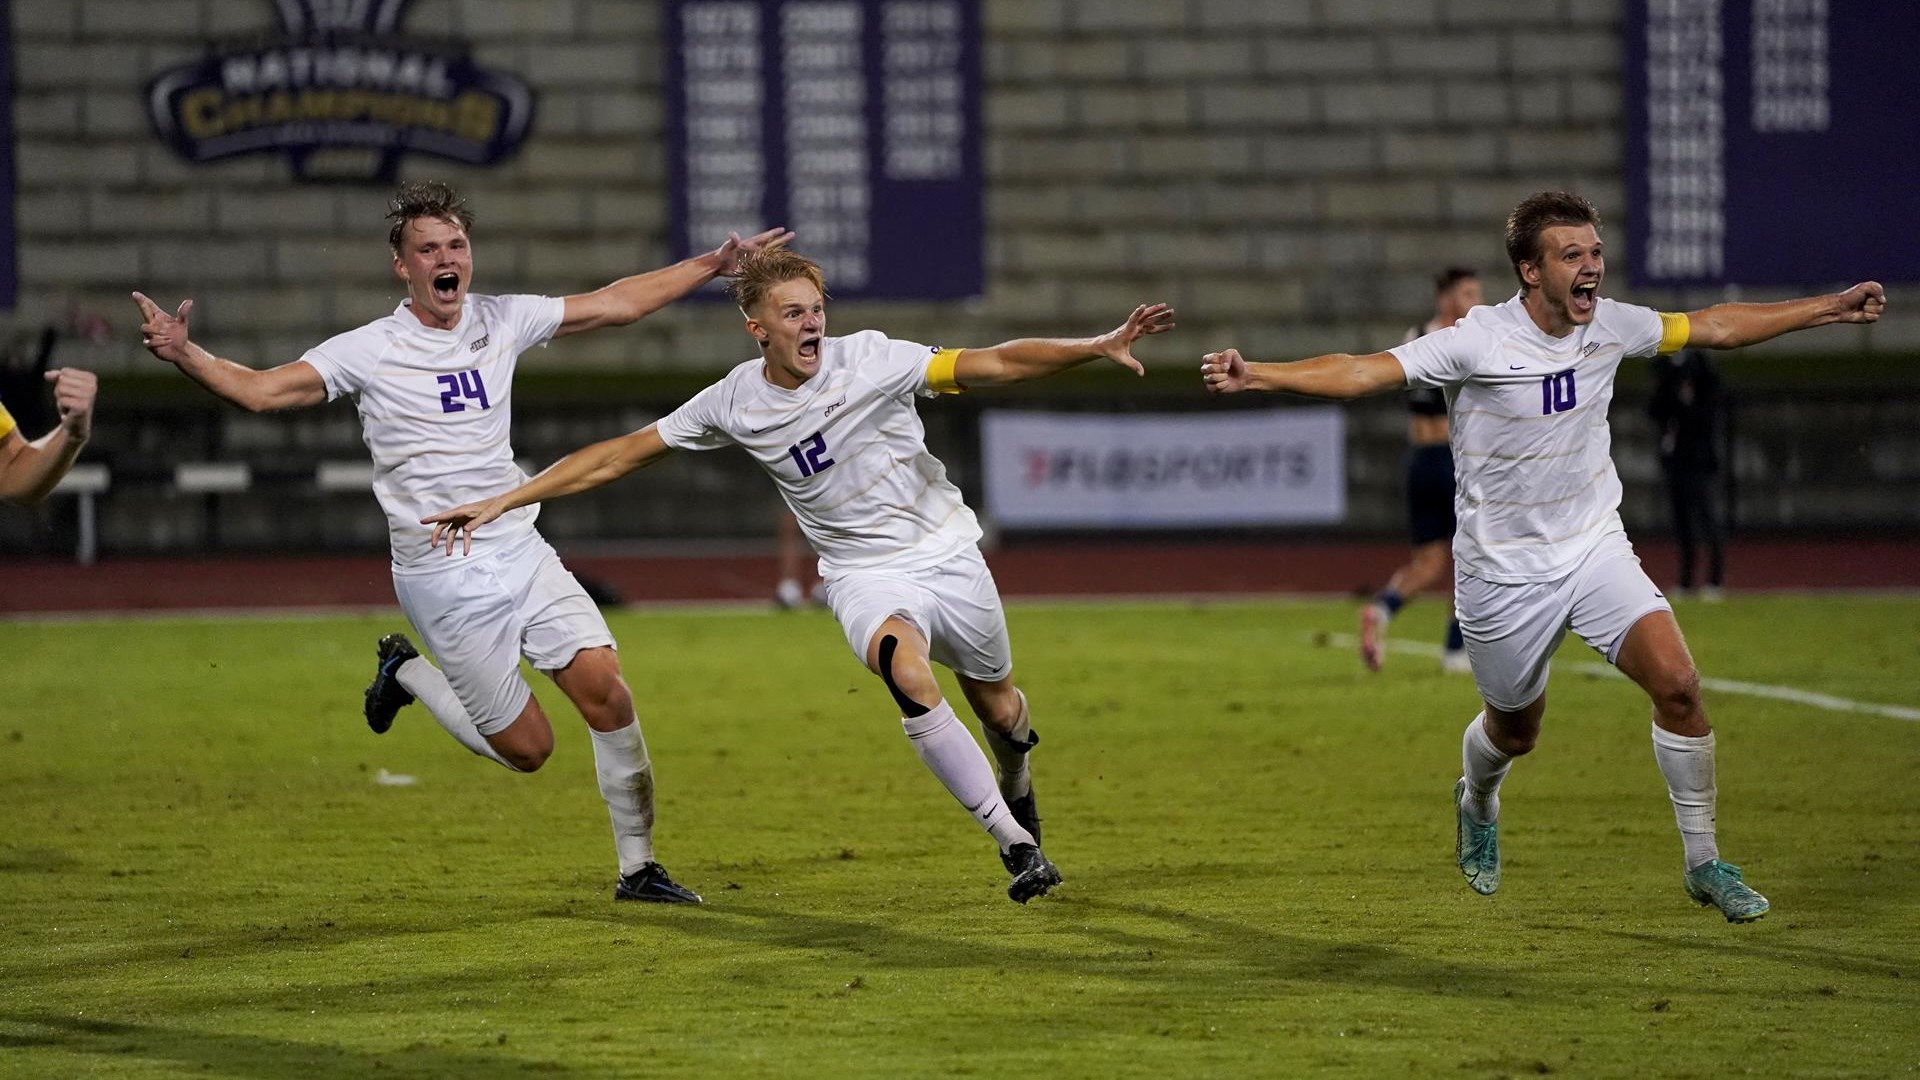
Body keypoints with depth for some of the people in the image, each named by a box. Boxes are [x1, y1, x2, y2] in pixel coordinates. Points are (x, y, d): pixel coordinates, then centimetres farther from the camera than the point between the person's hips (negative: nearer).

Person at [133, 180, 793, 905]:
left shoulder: (501, 322, 5)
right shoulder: (371, 351, -9)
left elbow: (616, 303, 15)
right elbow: (262, 390, -17)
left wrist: (715, 265, 13)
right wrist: (184, 355, -34)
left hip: (522, 553, 5)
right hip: (444, 581, -5)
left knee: (606, 691, -10)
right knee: (526, 748, -2)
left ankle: (637, 867, 4)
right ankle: (405, 674, 25)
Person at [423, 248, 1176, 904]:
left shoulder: (869, 359, -14)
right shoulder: (733, 403, -9)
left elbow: (995, 363, -16)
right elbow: (620, 455, -2)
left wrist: (1099, 347, -28)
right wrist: (502, 502, -5)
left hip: (946, 551, 1)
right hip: (865, 574, -1)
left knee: (998, 705, 11)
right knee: (906, 673, -31)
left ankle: (1017, 797, 50)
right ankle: (1016, 844, -26)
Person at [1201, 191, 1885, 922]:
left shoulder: (1610, 325, -4)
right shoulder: (1477, 342, -20)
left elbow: (1714, 327, 11)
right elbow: (1363, 371, -27)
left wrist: (1830, 309, 16)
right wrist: (1256, 376, -41)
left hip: (1595, 547, 3)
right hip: (1504, 572, -3)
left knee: (1676, 682, -18)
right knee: (1515, 731, 14)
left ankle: (1703, 861, -4)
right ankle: (1477, 806, 52)